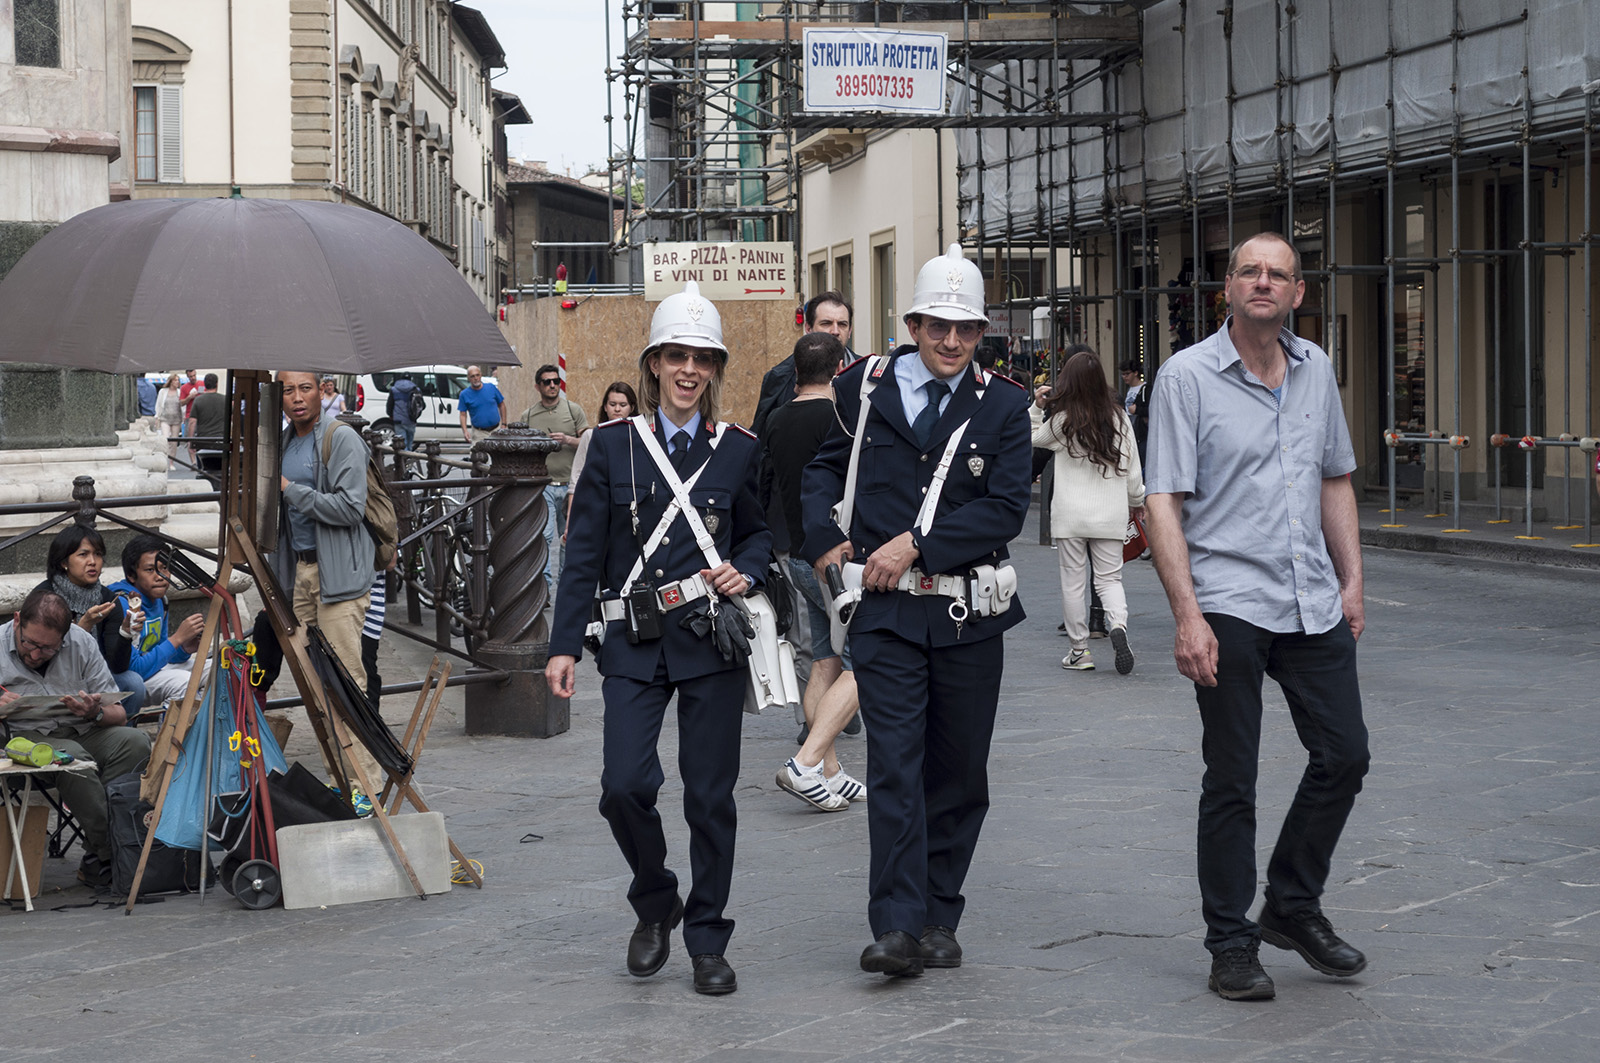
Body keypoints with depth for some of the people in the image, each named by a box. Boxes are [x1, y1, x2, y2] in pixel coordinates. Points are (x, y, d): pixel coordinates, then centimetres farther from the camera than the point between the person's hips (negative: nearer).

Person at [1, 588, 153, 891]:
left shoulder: (82, 643, 3)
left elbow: (119, 715, 4)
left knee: (135, 741, -25)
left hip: (84, 731, 4)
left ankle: (97, 862, -25)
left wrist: (96, 713, -19)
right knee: (73, 758, -35)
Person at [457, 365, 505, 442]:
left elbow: (501, 405, 10)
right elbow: (463, 415, -2)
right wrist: (465, 431, -16)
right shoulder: (464, 394, -1)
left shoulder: (491, 388, 3)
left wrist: (503, 424, 2)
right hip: (479, 433, -2)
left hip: (496, 430, 2)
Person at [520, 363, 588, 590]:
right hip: (542, 484, -1)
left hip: (570, 484, 1)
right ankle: (544, 582, -13)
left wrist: (567, 440, -15)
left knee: (569, 535, 11)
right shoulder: (528, 415, 8)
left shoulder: (573, 409, 5)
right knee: (544, 535, -12)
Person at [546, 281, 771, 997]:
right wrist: (564, 644, -1)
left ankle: (707, 943, 15)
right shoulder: (614, 446, 4)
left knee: (710, 796, 2)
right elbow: (584, 553, 4)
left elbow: (761, 532, 17)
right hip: (634, 642, 0)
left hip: (712, 641, 0)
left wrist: (745, 570, -6)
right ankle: (655, 904, 17)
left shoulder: (738, 450, 6)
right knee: (625, 784, -11)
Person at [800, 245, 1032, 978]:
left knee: (959, 772, 8)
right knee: (895, 765, -9)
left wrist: (915, 545, -13)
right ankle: (897, 926, -12)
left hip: (970, 613, 1)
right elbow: (823, 465, 18)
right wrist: (825, 538, 1)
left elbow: (1006, 508, -6)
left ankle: (939, 919, 20)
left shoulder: (1003, 407, 2)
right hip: (886, 610, -1)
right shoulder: (862, 389, 5)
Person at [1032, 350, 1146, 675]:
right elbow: (1132, 468, 7)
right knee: (1110, 579, 9)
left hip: (1069, 515, -2)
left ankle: (1079, 650, 9)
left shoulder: (1061, 421, -7)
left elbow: (1033, 439, 12)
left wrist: (1037, 407, 16)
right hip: (1110, 514, 2)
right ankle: (1118, 625, -19)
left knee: (1072, 582, 7)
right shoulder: (1119, 420, 0)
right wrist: (1137, 501, 22)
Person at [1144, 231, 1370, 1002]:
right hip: (1230, 606, -5)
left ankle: (1292, 907, 27)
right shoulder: (1188, 376, -6)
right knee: (1231, 781, 0)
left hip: (1313, 604, 6)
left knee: (1343, 756, 8)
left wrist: (1351, 579, 14)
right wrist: (1186, 613, -17)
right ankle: (1231, 943, 12)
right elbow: (1163, 502, -10)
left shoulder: (1316, 370, 10)